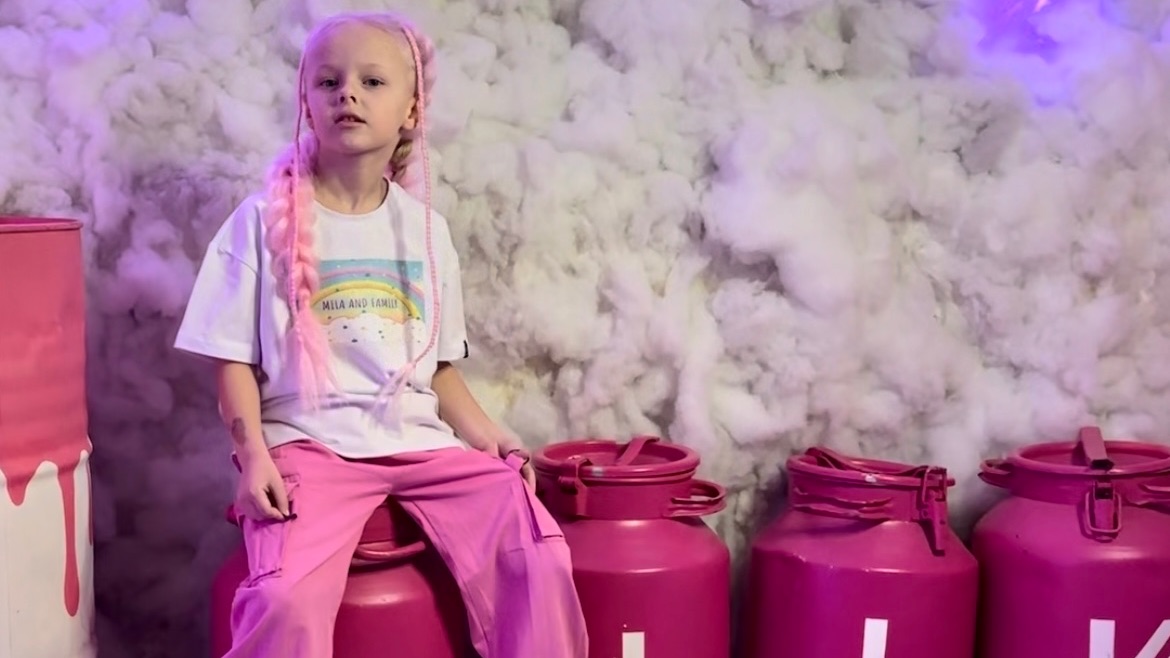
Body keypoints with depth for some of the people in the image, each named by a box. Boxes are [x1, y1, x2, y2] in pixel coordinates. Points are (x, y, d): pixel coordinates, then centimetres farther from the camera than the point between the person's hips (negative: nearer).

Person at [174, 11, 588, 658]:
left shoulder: (425, 228, 11)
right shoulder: (267, 219, 1)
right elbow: (234, 359, 0)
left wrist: (484, 433, 2)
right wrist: (254, 457, -12)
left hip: (421, 440, 3)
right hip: (311, 443, -3)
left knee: (539, 558, -14)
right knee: (286, 594, -28)